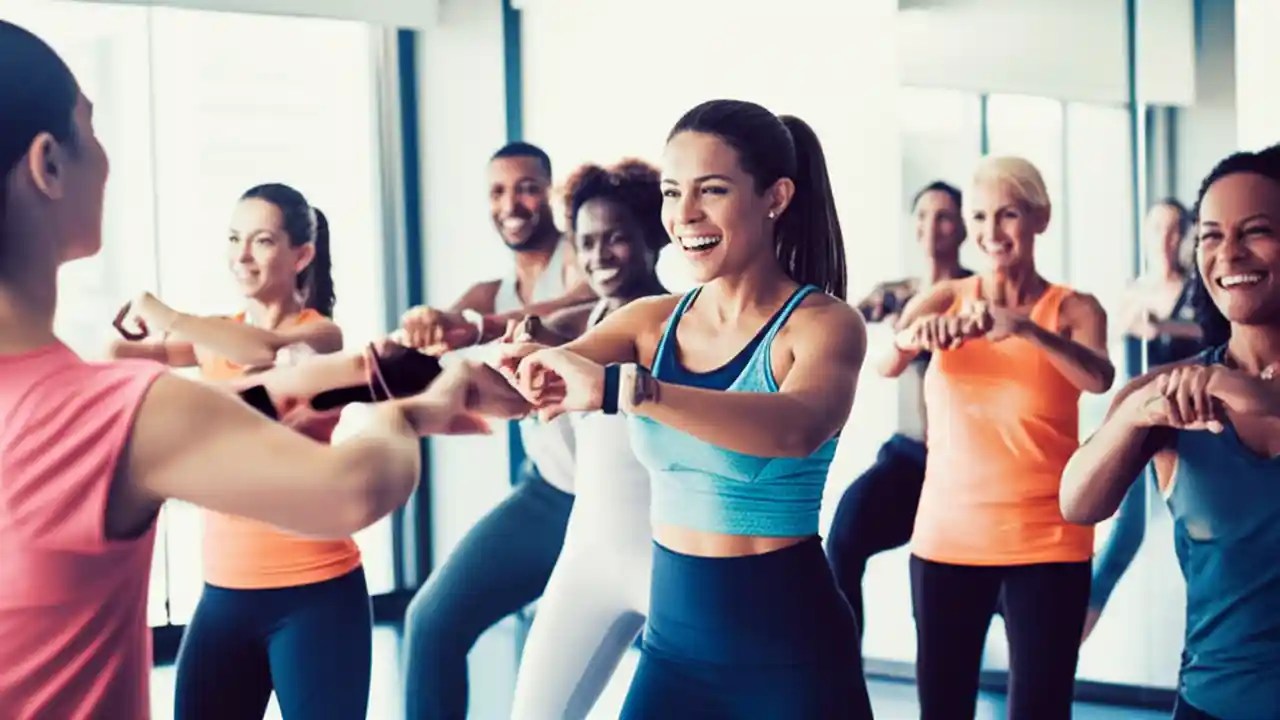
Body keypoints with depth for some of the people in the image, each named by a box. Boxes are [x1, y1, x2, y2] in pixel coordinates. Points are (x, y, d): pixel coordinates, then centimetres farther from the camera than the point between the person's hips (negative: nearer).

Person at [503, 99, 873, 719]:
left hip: (790, 646, -4)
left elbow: (798, 427, -32)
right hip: (672, 639, 5)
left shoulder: (823, 322, -12)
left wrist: (617, 388, -42)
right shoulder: (652, 322, 4)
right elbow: (524, 386, -7)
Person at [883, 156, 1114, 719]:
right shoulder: (944, 299, 3)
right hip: (947, 536, 2)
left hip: (1046, 542, -2)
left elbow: (1099, 378, -23)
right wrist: (912, 337, -38)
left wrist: (1026, 328, -41)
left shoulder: (1074, 309, -2)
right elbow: (880, 365, -15)